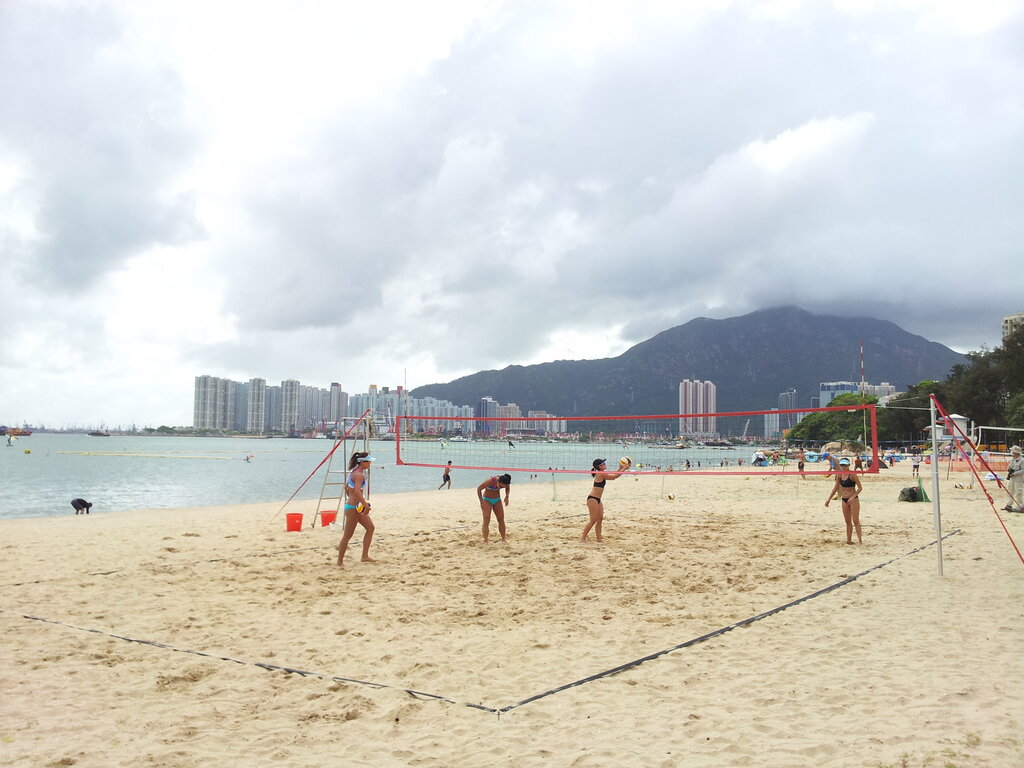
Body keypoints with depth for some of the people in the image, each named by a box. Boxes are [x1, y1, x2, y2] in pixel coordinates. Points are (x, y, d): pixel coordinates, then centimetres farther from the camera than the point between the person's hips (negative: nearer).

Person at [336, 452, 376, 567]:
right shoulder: (359, 474, -19)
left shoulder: (355, 472, 12)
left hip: (357, 506, 10)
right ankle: (340, 562, 8)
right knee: (347, 535, -2)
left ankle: (365, 556, 15)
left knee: (370, 527, 13)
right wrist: (366, 505, -32)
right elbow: (357, 491, -32)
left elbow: (346, 487, 22)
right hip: (353, 508, -10)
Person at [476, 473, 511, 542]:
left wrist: (507, 497, -7)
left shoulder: (504, 482, -19)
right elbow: (479, 489, -21)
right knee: (486, 521, -10)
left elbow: (507, 488, 7)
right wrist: (481, 502, -20)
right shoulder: (490, 481, -33)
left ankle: (503, 539, 15)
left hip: (497, 500, 4)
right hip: (487, 500, -4)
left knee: (501, 520, 3)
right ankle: (485, 541, -6)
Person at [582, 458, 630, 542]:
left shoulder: (602, 474, 12)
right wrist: (624, 469, -6)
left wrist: (620, 468, 16)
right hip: (592, 499, -10)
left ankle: (598, 537, 15)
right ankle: (583, 538, -4)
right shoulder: (601, 474, -16)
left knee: (600, 519, 10)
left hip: (598, 500, 10)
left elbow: (614, 475, 23)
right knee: (593, 520, -8)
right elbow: (615, 477, -12)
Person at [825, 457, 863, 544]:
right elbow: (835, 488, 13)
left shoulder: (852, 474, -13)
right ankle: (849, 540, 16)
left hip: (853, 499, -6)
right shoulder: (839, 475, 4)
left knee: (855, 521, -8)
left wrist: (853, 497, -24)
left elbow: (860, 488, -13)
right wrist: (828, 499, 10)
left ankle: (860, 540, -5)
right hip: (844, 500, 6)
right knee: (848, 522, 10)